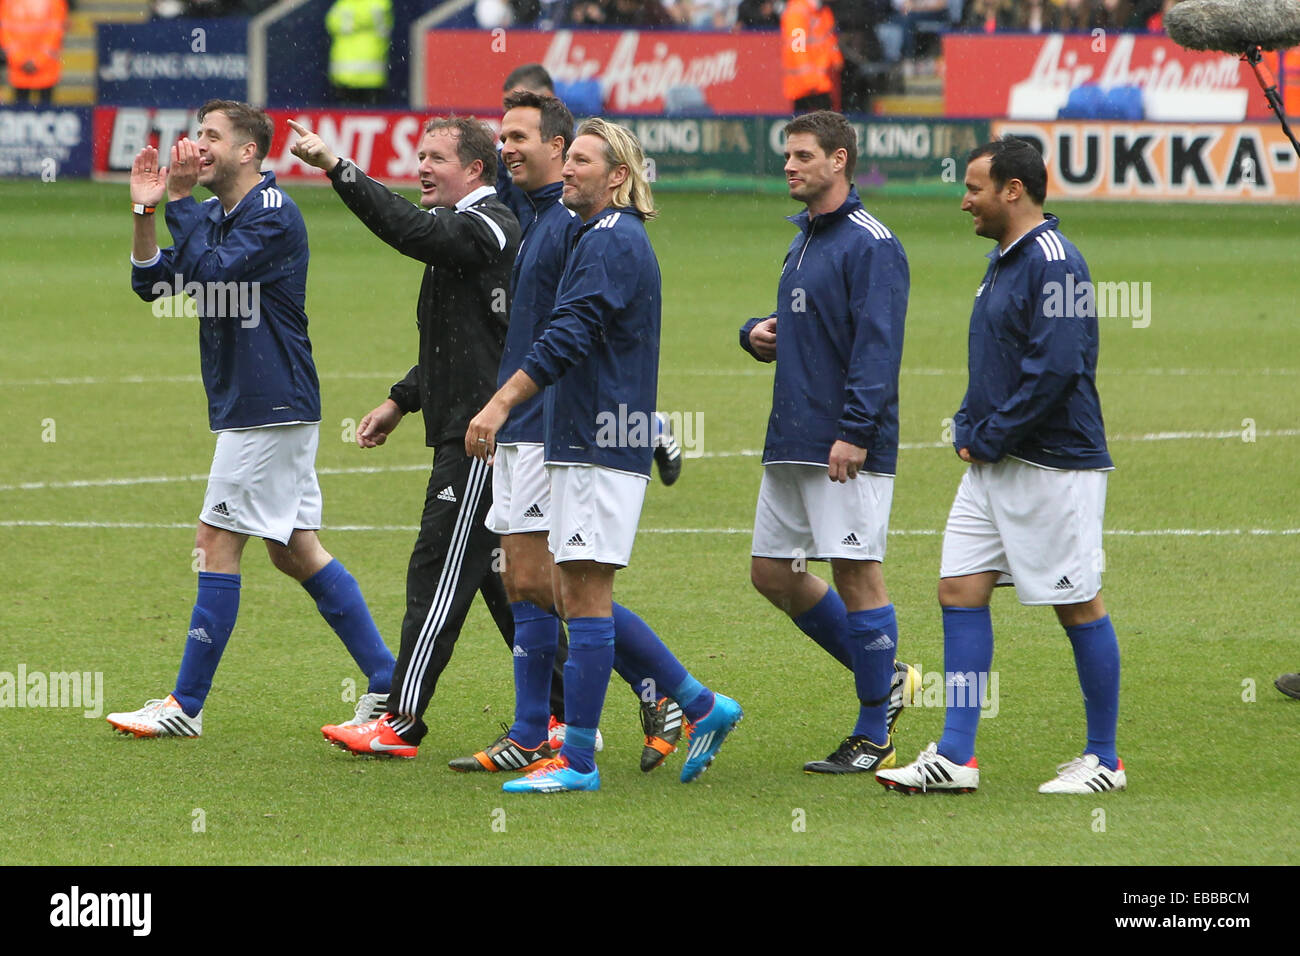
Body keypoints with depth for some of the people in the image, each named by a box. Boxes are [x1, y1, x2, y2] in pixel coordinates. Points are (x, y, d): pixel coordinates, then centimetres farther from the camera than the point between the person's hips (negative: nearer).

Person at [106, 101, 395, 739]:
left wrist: (180, 201, -18)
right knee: (295, 551, 11)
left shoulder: (272, 216, -14)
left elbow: (210, 274, -25)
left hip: (269, 408, -10)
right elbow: (152, 283, 10)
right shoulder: (218, 216, 15)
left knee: (217, 544, -6)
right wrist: (147, 211, -4)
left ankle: (186, 706, -2)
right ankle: (386, 682, 12)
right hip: (267, 406, 10)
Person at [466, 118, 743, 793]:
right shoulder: (615, 239, 20)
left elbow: (567, 337, -23)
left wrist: (502, 403, -25)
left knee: (584, 594, -8)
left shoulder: (610, 242, -13)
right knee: (576, 594, 12)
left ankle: (577, 761, -6)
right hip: (584, 441, 10)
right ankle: (701, 706, 16)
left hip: (598, 446, -10)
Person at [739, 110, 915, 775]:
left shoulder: (871, 245, -11)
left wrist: (855, 432, -25)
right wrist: (757, 332, 7)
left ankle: (873, 737, 0)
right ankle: (884, 679, 23)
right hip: (789, 443, 10)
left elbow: (878, 345, -18)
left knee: (855, 572, -6)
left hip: (847, 447, -10)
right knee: (773, 572, 10)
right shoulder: (803, 240, 18)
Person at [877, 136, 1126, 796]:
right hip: (993, 465, 10)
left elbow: (1055, 368, -24)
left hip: (1054, 466, -10)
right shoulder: (1004, 262, 15)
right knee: (960, 589, 4)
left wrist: (989, 439, -16)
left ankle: (1103, 760, 8)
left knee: (1078, 606, -1)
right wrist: (969, 427, 8)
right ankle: (955, 755, 4)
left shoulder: (1053, 264, -16)